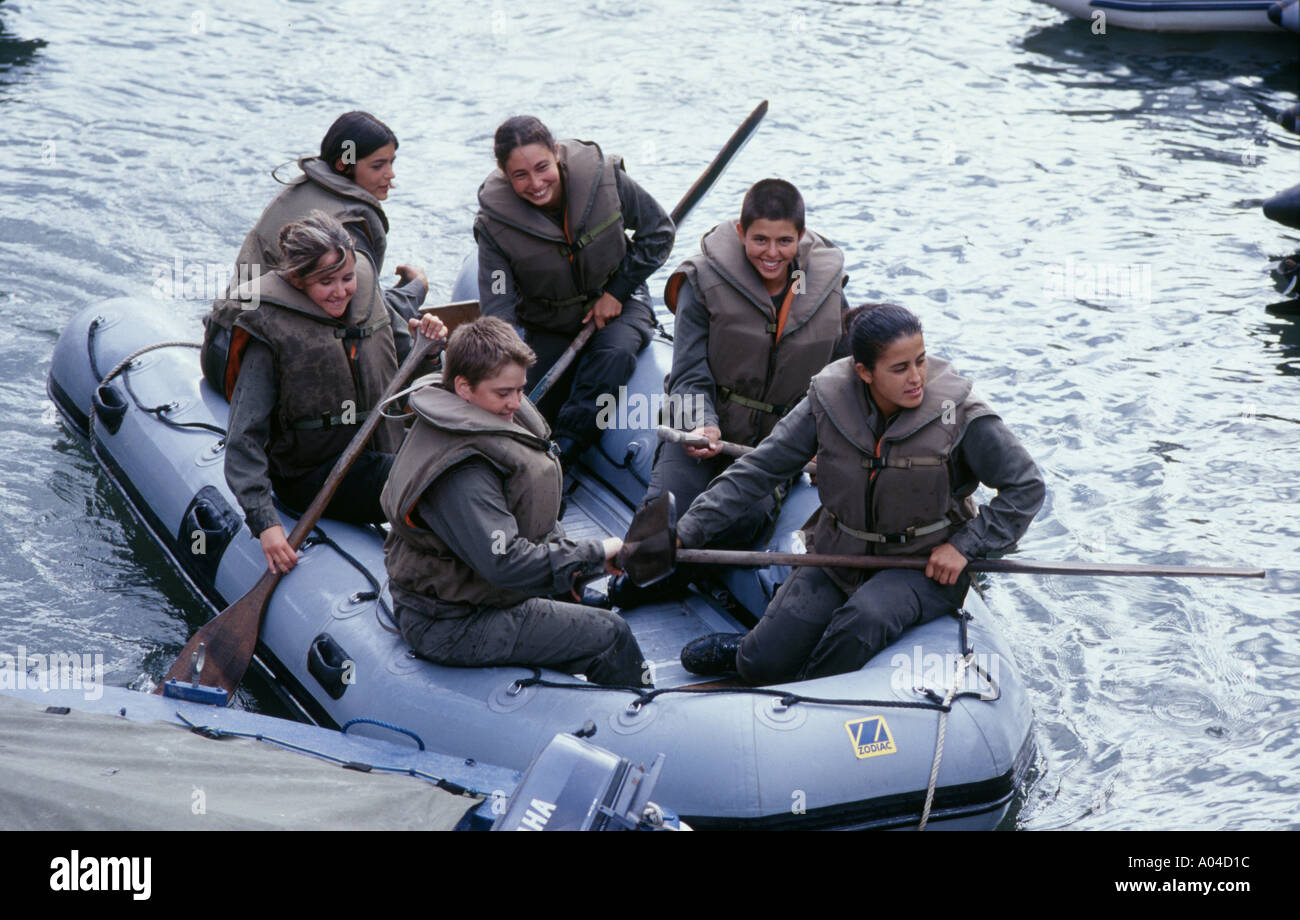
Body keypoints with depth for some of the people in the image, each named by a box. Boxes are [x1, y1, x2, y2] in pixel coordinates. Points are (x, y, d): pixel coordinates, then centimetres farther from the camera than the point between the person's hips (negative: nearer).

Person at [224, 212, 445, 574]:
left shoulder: (366, 301, 5)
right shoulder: (272, 333, -13)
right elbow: (244, 440, -16)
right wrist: (265, 523, -26)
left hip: (374, 456, 7)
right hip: (311, 475, -6)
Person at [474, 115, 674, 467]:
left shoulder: (602, 177, -20)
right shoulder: (495, 222, -20)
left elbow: (658, 231, -5)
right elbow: (498, 312, -23)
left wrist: (617, 292, -11)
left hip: (616, 304, 0)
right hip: (548, 325, 1)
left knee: (614, 354, -33)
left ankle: (563, 451, -32)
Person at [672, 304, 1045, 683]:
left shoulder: (957, 416, -17)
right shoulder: (829, 403, -11)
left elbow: (1026, 486, -7)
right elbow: (758, 470, -5)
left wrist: (964, 545, -13)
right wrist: (686, 531, -9)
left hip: (926, 568, -2)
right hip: (839, 557, 2)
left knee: (864, 617, -35)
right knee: (761, 666, -14)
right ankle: (752, 646, 22)